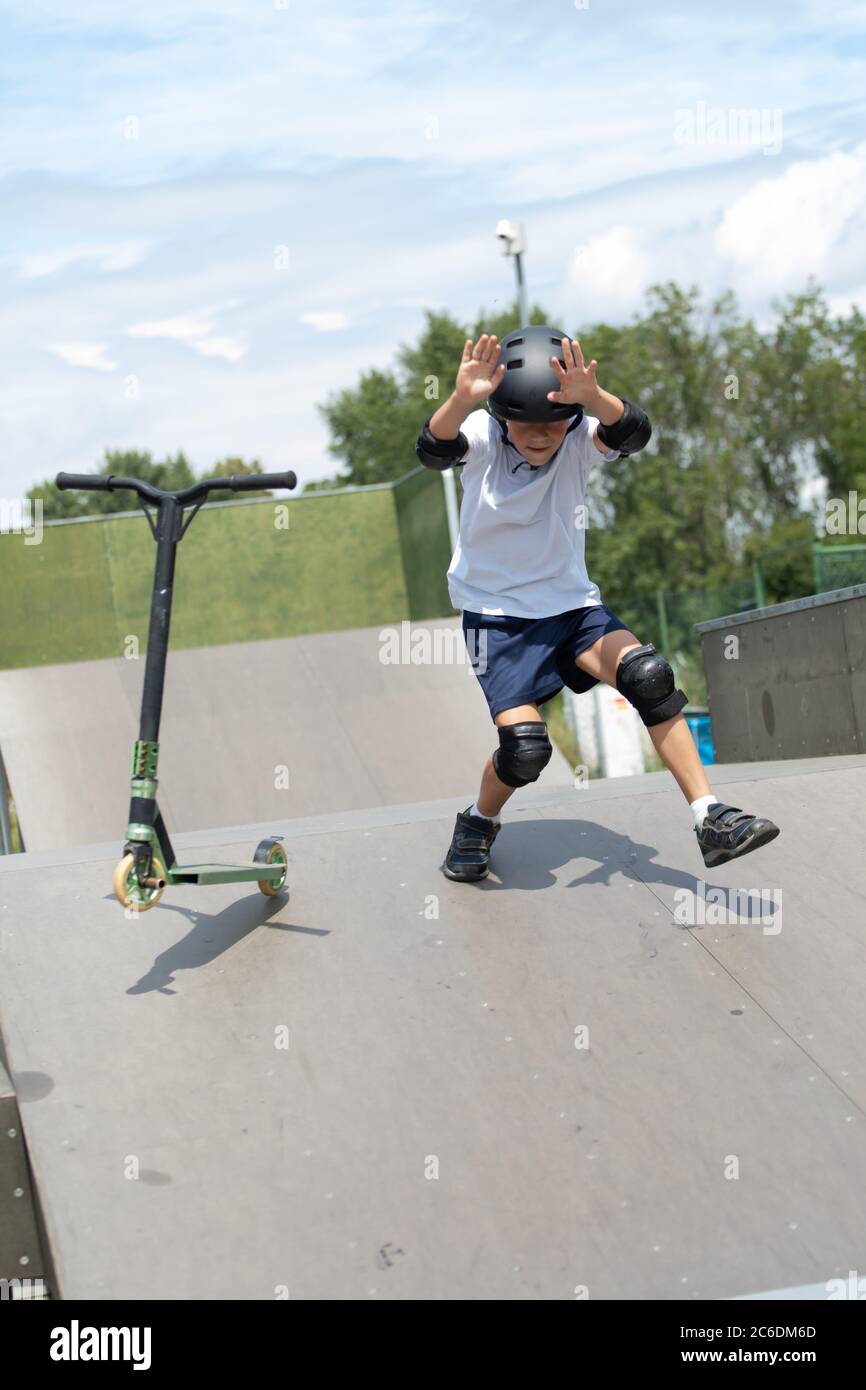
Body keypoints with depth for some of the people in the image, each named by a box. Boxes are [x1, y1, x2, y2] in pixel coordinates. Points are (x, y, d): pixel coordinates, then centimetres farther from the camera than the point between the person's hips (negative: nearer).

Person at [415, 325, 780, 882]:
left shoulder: (579, 438, -9)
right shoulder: (482, 437, -12)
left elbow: (632, 433, -31)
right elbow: (434, 450, -34)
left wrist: (591, 397, -54)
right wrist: (462, 400, -56)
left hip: (573, 602, 2)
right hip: (497, 612, -2)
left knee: (647, 675, -22)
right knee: (524, 746, -17)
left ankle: (711, 820, -16)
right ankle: (478, 824, 15)